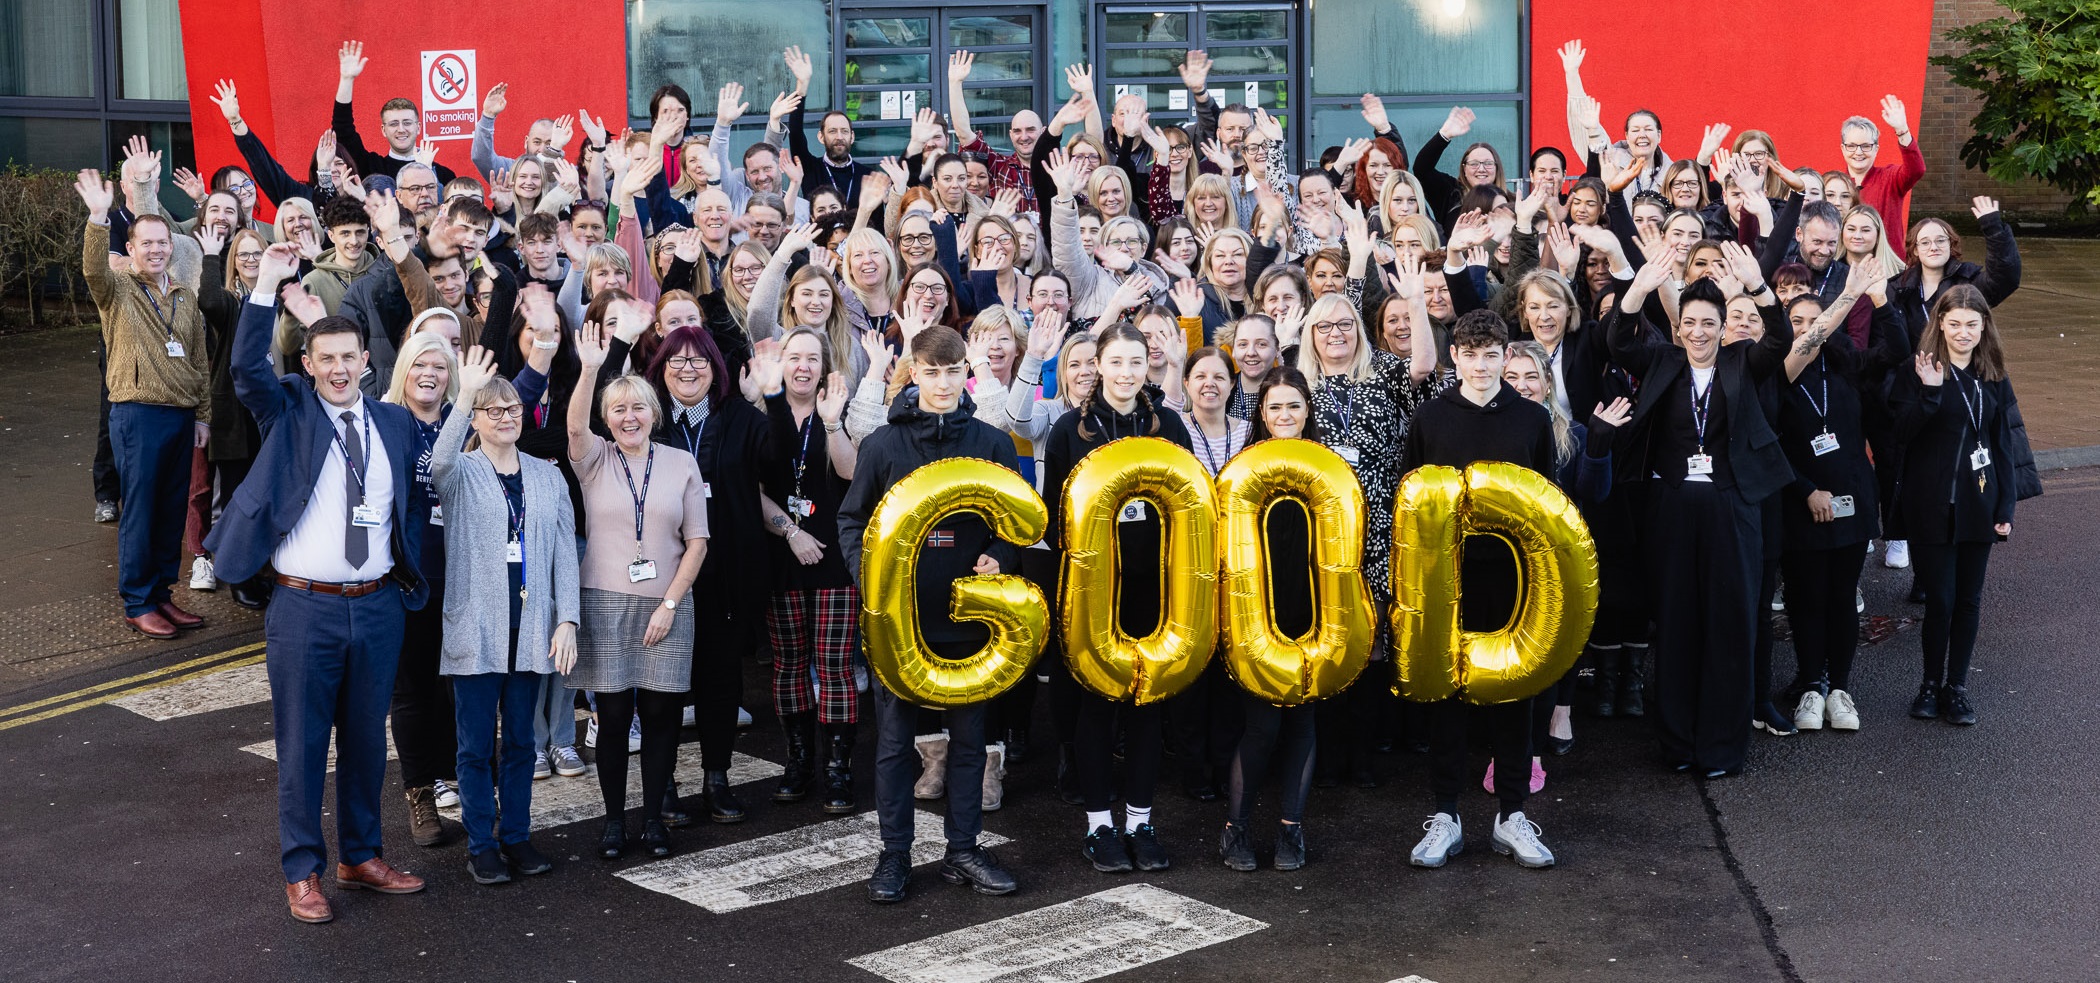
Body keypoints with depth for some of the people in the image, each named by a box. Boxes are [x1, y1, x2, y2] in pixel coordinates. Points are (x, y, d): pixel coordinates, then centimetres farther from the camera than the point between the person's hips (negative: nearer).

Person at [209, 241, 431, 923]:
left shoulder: (395, 423, 8)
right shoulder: (289, 413, -1)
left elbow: (413, 503, 17)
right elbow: (247, 369, -18)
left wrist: (412, 573, 6)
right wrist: (267, 287, -25)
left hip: (379, 606, 3)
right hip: (304, 609, -3)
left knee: (366, 740, 14)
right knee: (302, 744, 4)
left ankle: (361, 857, 29)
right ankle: (302, 872, 16)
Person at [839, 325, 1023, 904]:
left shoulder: (993, 444, 4)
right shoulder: (883, 445, 1)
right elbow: (852, 520, 5)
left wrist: (998, 558, -10)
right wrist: (867, 572, -11)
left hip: (967, 617, 1)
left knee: (968, 738, 9)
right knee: (895, 741, 5)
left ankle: (963, 850, 20)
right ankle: (895, 853, 16)